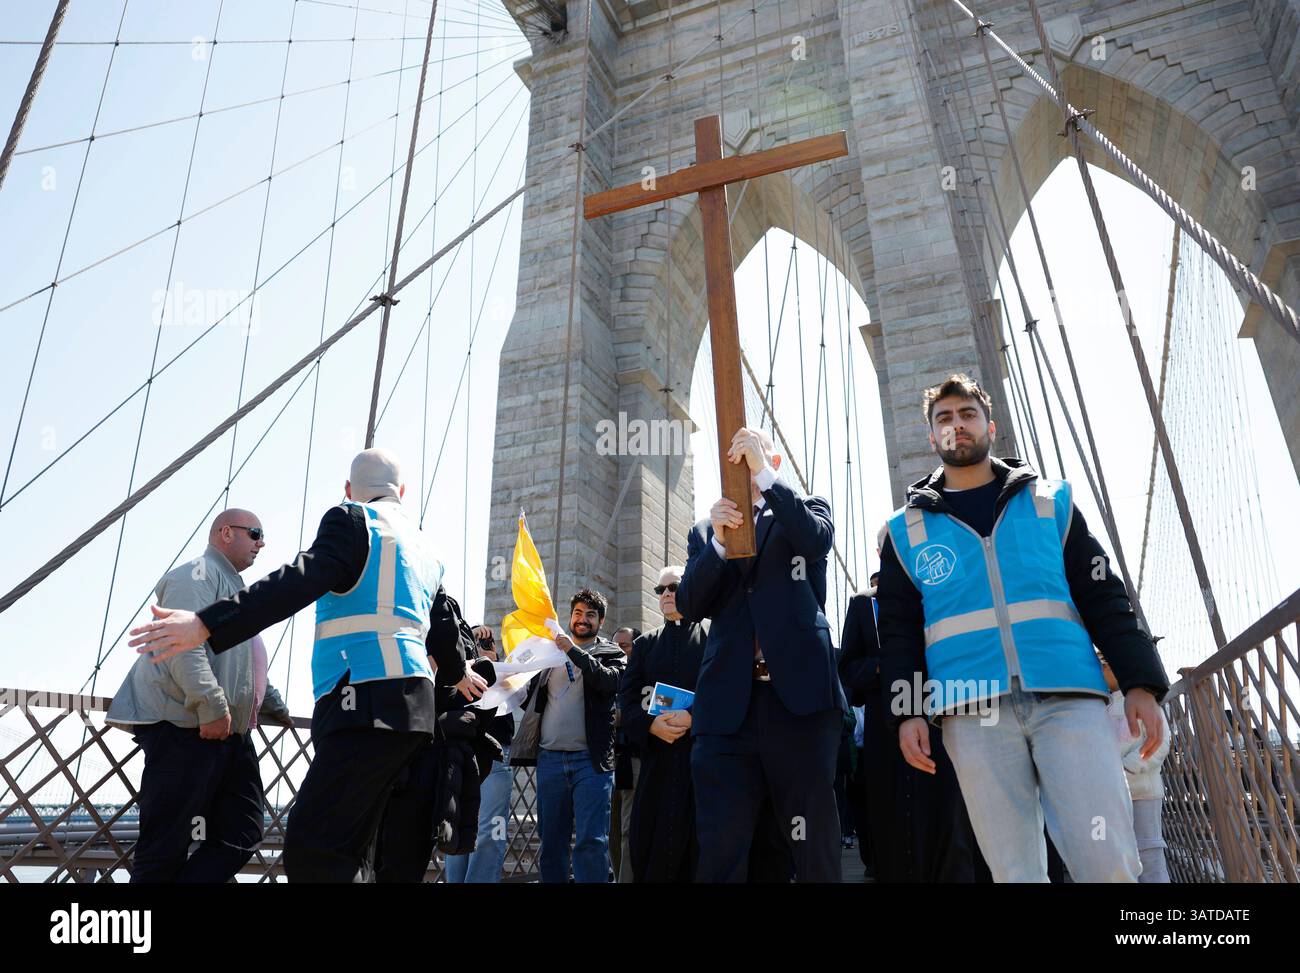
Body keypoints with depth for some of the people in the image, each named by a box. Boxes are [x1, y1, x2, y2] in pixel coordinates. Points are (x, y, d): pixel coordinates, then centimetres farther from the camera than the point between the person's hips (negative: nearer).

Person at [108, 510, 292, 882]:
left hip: (229, 731, 10)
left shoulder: (233, 586, 27)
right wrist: (211, 705, -28)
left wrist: (275, 705, 39)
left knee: (242, 836, 5)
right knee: (166, 847, -4)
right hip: (185, 727, -10)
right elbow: (183, 642, -22)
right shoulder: (198, 573, -5)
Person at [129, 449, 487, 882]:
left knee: (311, 851, -13)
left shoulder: (351, 520, 1)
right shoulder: (424, 547, 25)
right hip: (412, 702, 9)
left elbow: (303, 579, -18)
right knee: (347, 851, 11)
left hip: (370, 704, -9)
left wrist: (206, 624, -25)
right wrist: (459, 672, 55)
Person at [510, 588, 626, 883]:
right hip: (549, 758, 4)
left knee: (591, 841, -8)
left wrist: (574, 652, -19)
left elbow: (611, 681, -12)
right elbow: (530, 698, 18)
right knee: (551, 842, 8)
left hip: (590, 759, -3)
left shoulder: (611, 653, 9)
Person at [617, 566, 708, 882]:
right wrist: (650, 724, -9)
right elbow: (627, 697, 9)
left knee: (698, 837, -1)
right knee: (647, 837, 1)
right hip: (656, 751, 3)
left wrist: (693, 716, -18)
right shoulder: (646, 643, 17)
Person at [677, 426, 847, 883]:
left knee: (815, 850, 6)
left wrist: (763, 474, -14)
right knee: (719, 850, 3)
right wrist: (718, 541, -9)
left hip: (798, 696, -1)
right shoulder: (705, 531, 18)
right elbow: (689, 605, 6)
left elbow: (817, 541, -11)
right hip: (727, 702, 2)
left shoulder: (805, 509, 13)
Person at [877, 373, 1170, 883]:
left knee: (1108, 859, -5)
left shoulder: (1049, 501, 15)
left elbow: (1104, 597, 12)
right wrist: (908, 711, -1)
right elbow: (898, 629, 10)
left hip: (1068, 698, 1)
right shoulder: (906, 530, 13)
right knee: (1014, 869, 3)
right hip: (972, 712, 0)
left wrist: (1140, 681, 1)